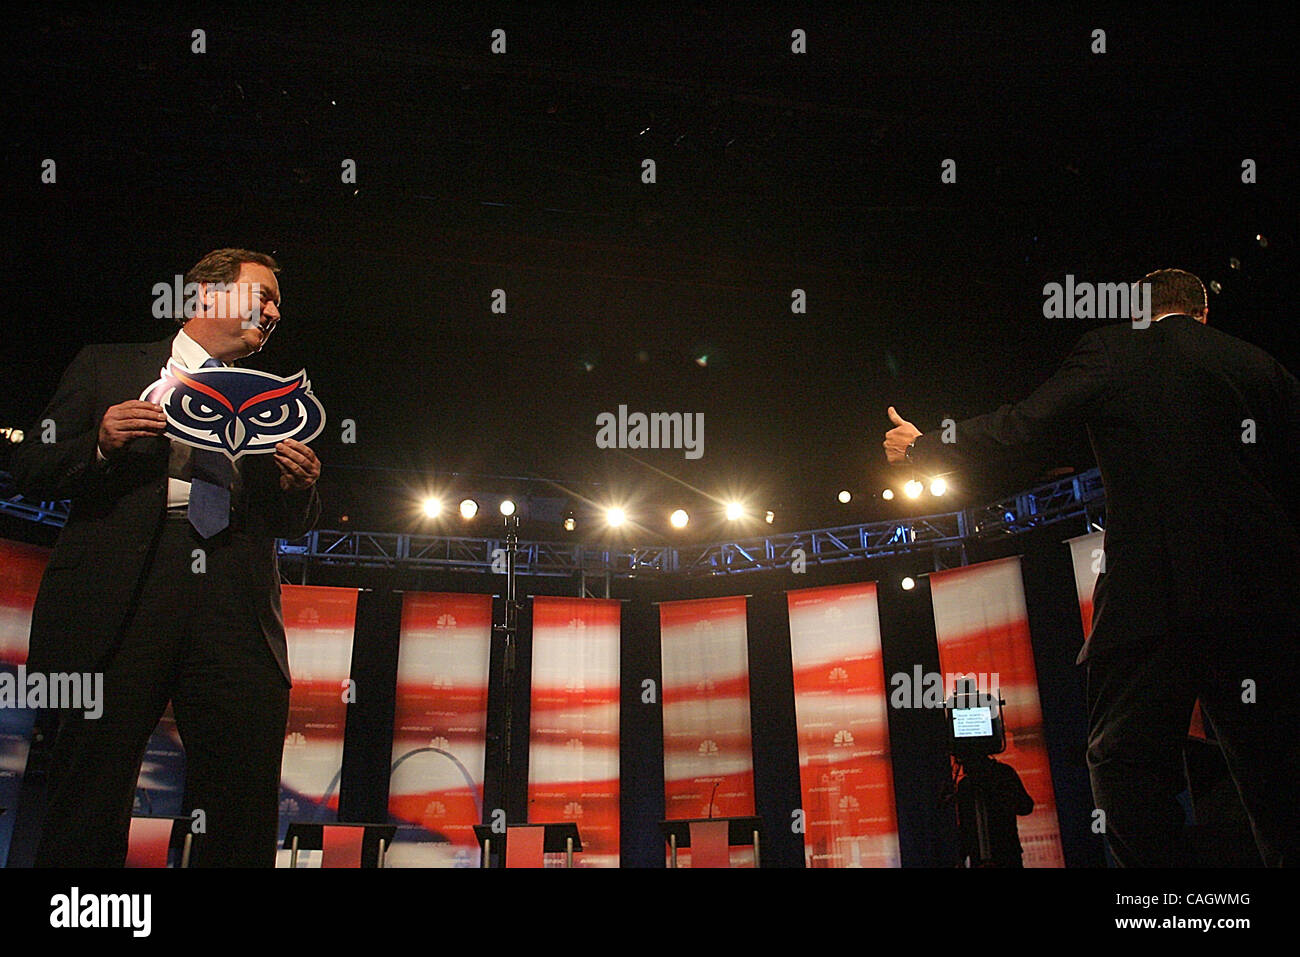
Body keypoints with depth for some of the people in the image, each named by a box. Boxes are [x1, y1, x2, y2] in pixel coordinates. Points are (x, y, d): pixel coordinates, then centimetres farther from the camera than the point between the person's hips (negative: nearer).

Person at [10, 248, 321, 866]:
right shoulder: (105, 367, 17)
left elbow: (295, 525, 21)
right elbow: (30, 471, 11)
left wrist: (300, 485, 0)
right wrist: (101, 445, -7)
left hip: (237, 606, 2)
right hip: (121, 597, -2)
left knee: (246, 804, -3)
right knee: (91, 798, -2)